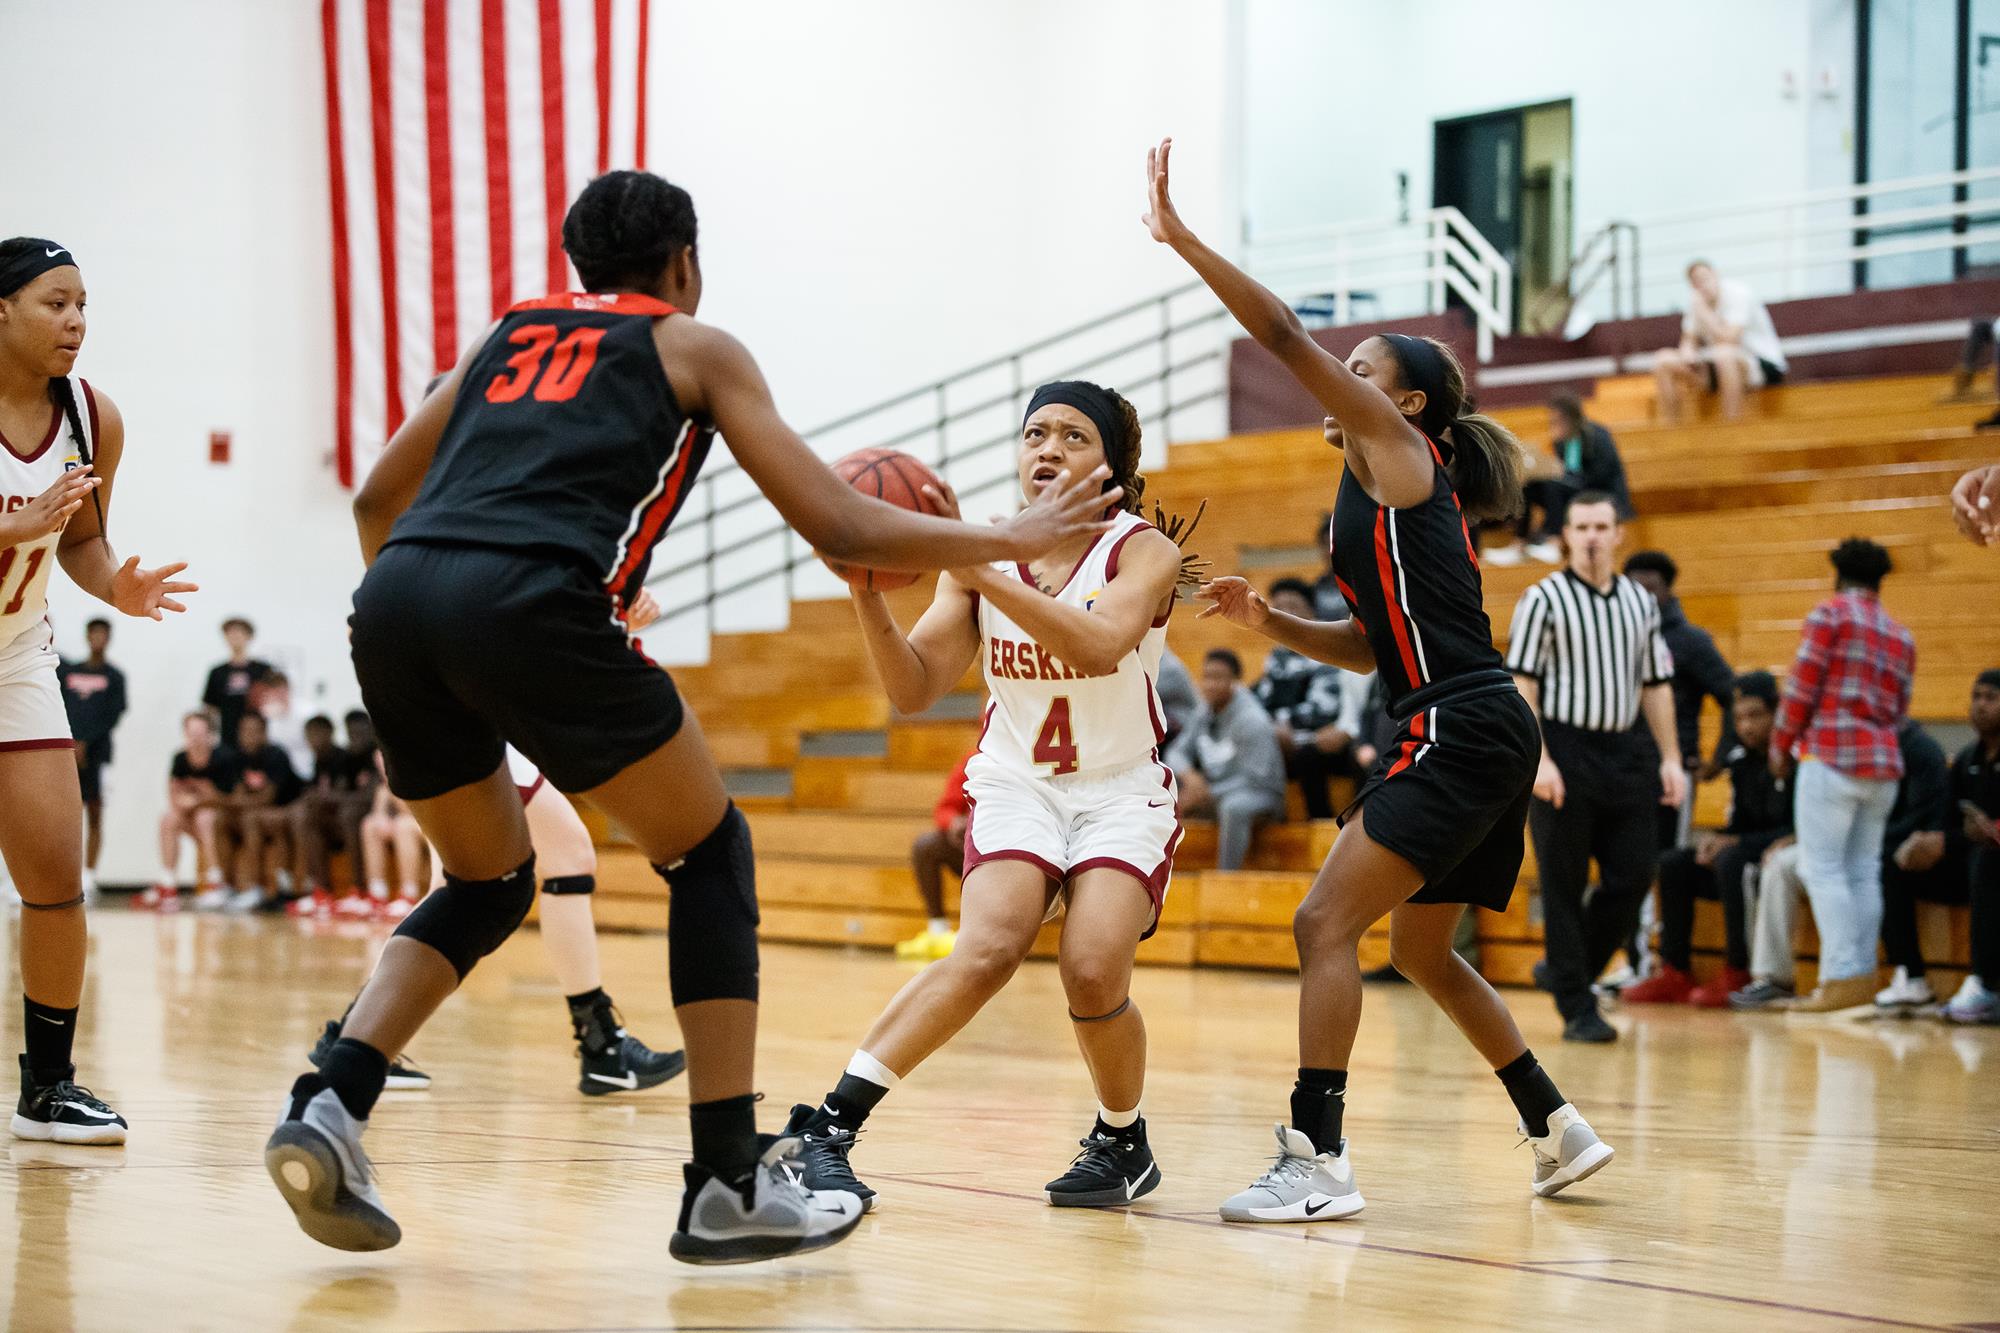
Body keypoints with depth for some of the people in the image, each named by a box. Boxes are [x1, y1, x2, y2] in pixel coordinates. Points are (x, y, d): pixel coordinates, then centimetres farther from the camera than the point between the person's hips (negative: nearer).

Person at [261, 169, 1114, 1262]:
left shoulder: (509, 331, 33)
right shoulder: (694, 347, 20)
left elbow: (377, 497, 32)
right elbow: (841, 532, 15)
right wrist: (1007, 539, 28)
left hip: (392, 600, 5)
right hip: (530, 600, -5)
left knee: (488, 882, 25)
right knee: (710, 852, 13)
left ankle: (327, 1107, 4)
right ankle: (730, 1185, 7)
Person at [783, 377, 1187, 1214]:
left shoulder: (1145, 553, -10)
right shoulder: (983, 558, -2)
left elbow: (1100, 645, -32)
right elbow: (913, 691, -8)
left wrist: (983, 573, -39)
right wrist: (867, 593, -25)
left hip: (1121, 795, -1)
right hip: (1017, 788, 1)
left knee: (1093, 971, -22)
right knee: (989, 948, -26)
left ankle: (1123, 1143, 6)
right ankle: (828, 1126, -28)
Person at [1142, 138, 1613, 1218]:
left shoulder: (1397, 446, -3)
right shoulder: (1393, 487, 22)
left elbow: (1284, 336, -10)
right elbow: (1372, 646, 23)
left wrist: (1179, 236, -9)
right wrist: (1269, 623, 10)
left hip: (1458, 730, -10)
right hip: (1478, 736, 10)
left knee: (1326, 923, -14)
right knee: (1423, 952, 21)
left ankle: (1316, 1160, -19)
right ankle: (1558, 1131, 29)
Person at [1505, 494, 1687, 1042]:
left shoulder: (1641, 602, 13)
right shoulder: (1543, 600, -3)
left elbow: (1656, 685, 16)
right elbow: (1521, 684, -8)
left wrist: (1671, 758, 9)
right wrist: (1538, 759, -16)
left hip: (1624, 753, 5)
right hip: (1564, 754, -5)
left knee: (1634, 875, 1)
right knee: (1565, 887, -1)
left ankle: (1567, 970, 21)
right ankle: (1577, 1010, 5)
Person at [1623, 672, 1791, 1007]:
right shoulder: (1740, 759, 9)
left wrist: (1734, 842, -21)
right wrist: (1715, 840, -8)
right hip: (1753, 851, 8)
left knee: (1731, 862, -34)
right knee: (1672, 863, -3)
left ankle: (1738, 975, -25)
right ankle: (1675, 975, -5)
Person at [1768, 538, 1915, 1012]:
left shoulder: (1830, 614, -3)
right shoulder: (1901, 635, 17)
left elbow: (1801, 689, -6)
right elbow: (1900, 707, 16)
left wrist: (1781, 746, 4)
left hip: (1831, 755, -6)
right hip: (1884, 761, 7)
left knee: (1823, 868, -6)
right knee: (1863, 871, 8)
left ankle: (1841, 978, -13)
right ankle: (1863, 976, 4)